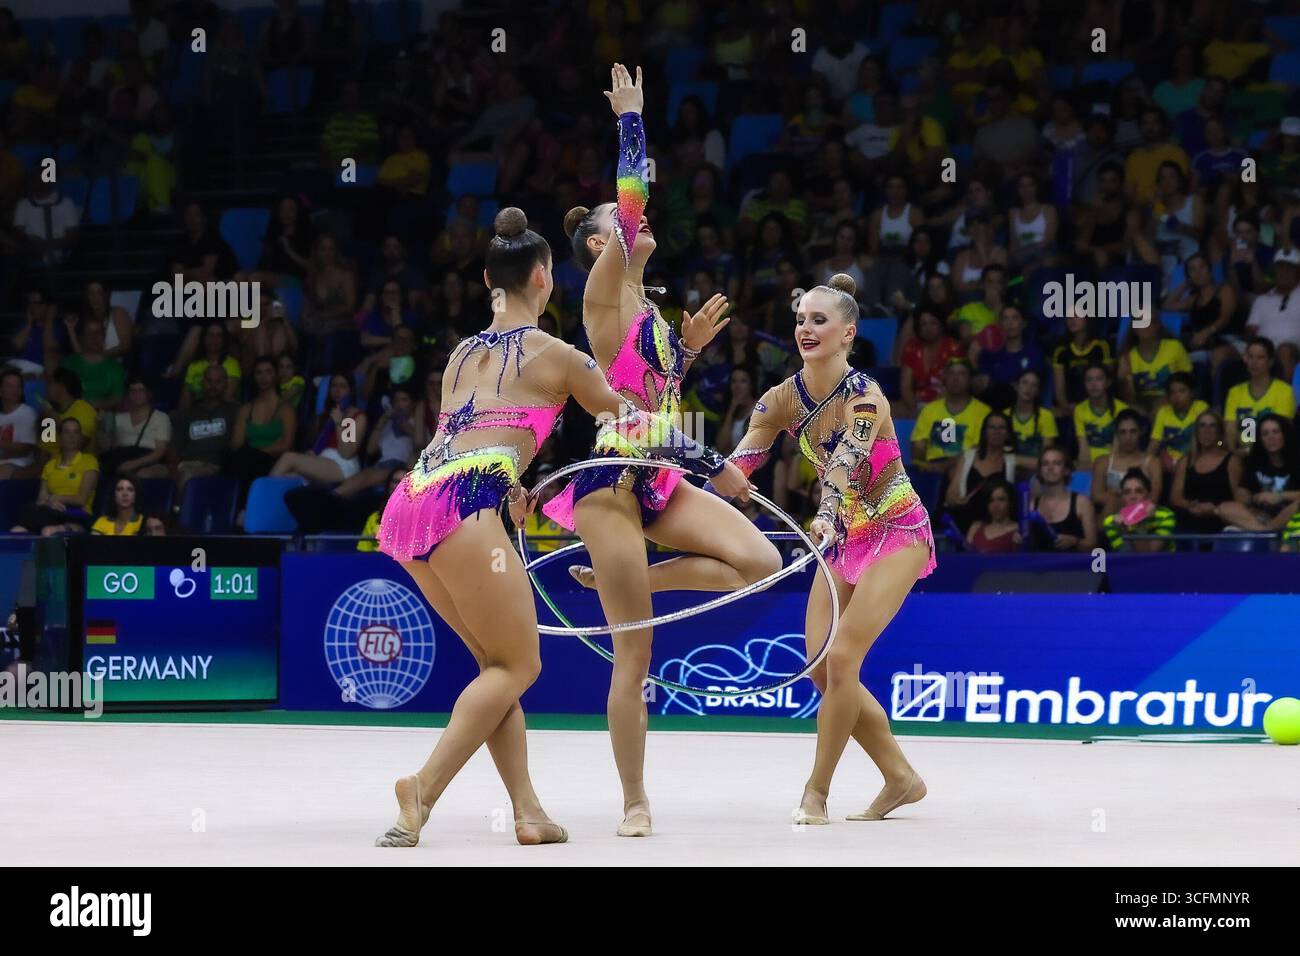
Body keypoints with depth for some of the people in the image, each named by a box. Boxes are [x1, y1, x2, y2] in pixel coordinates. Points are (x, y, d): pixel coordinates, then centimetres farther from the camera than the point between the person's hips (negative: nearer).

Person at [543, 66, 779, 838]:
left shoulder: (653, 308, 17)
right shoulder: (605, 295, -6)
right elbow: (631, 202, -17)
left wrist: (691, 346, 14)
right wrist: (631, 120, -11)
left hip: (658, 480, 8)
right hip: (608, 481, -8)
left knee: (760, 561, -11)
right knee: (636, 653, -6)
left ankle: (620, 581, 4)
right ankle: (635, 801, 3)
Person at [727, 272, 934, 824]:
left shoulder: (864, 399, -25)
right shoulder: (783, 399, -7)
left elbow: (844, 469, -40)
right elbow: (735, 466, -10)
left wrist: (824, 521, -58)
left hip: (896, 534, -7)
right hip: (844, 538, 7)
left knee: (841, 660, -16)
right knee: (820, 669, 1)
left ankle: (817, 790, -2)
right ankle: (900, 778, 16)